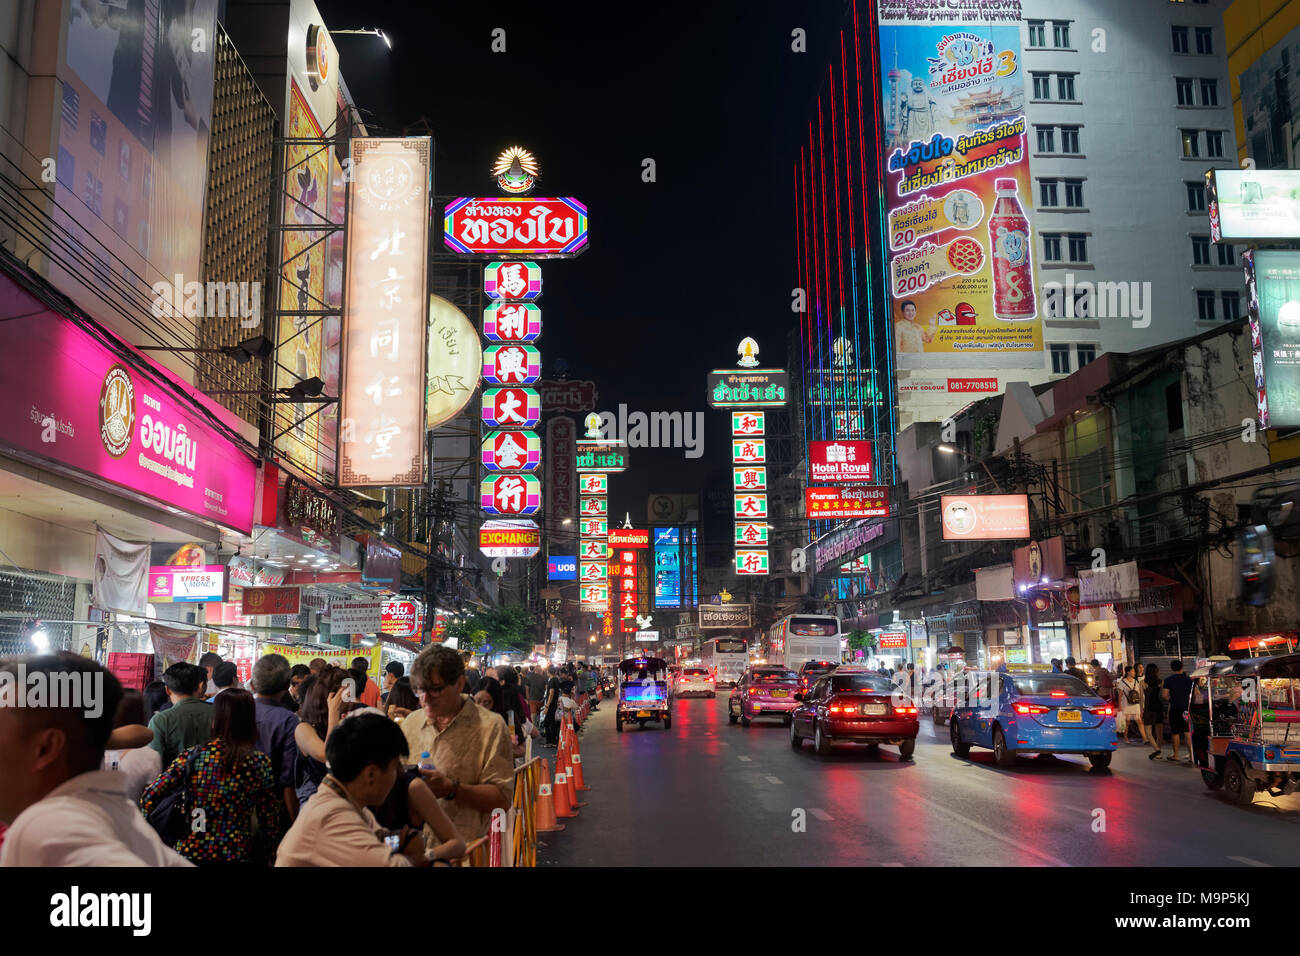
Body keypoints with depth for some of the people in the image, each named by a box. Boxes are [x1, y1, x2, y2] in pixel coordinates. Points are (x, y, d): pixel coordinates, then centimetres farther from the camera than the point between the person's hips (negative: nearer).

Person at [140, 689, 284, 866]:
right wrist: (264, 858, 7)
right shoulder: (260, 762, -6)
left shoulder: (193, 756, -5)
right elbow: (271, 824, -5)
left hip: (190, 853, 1)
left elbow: (149, 797, -8)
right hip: (238, 855, -1)